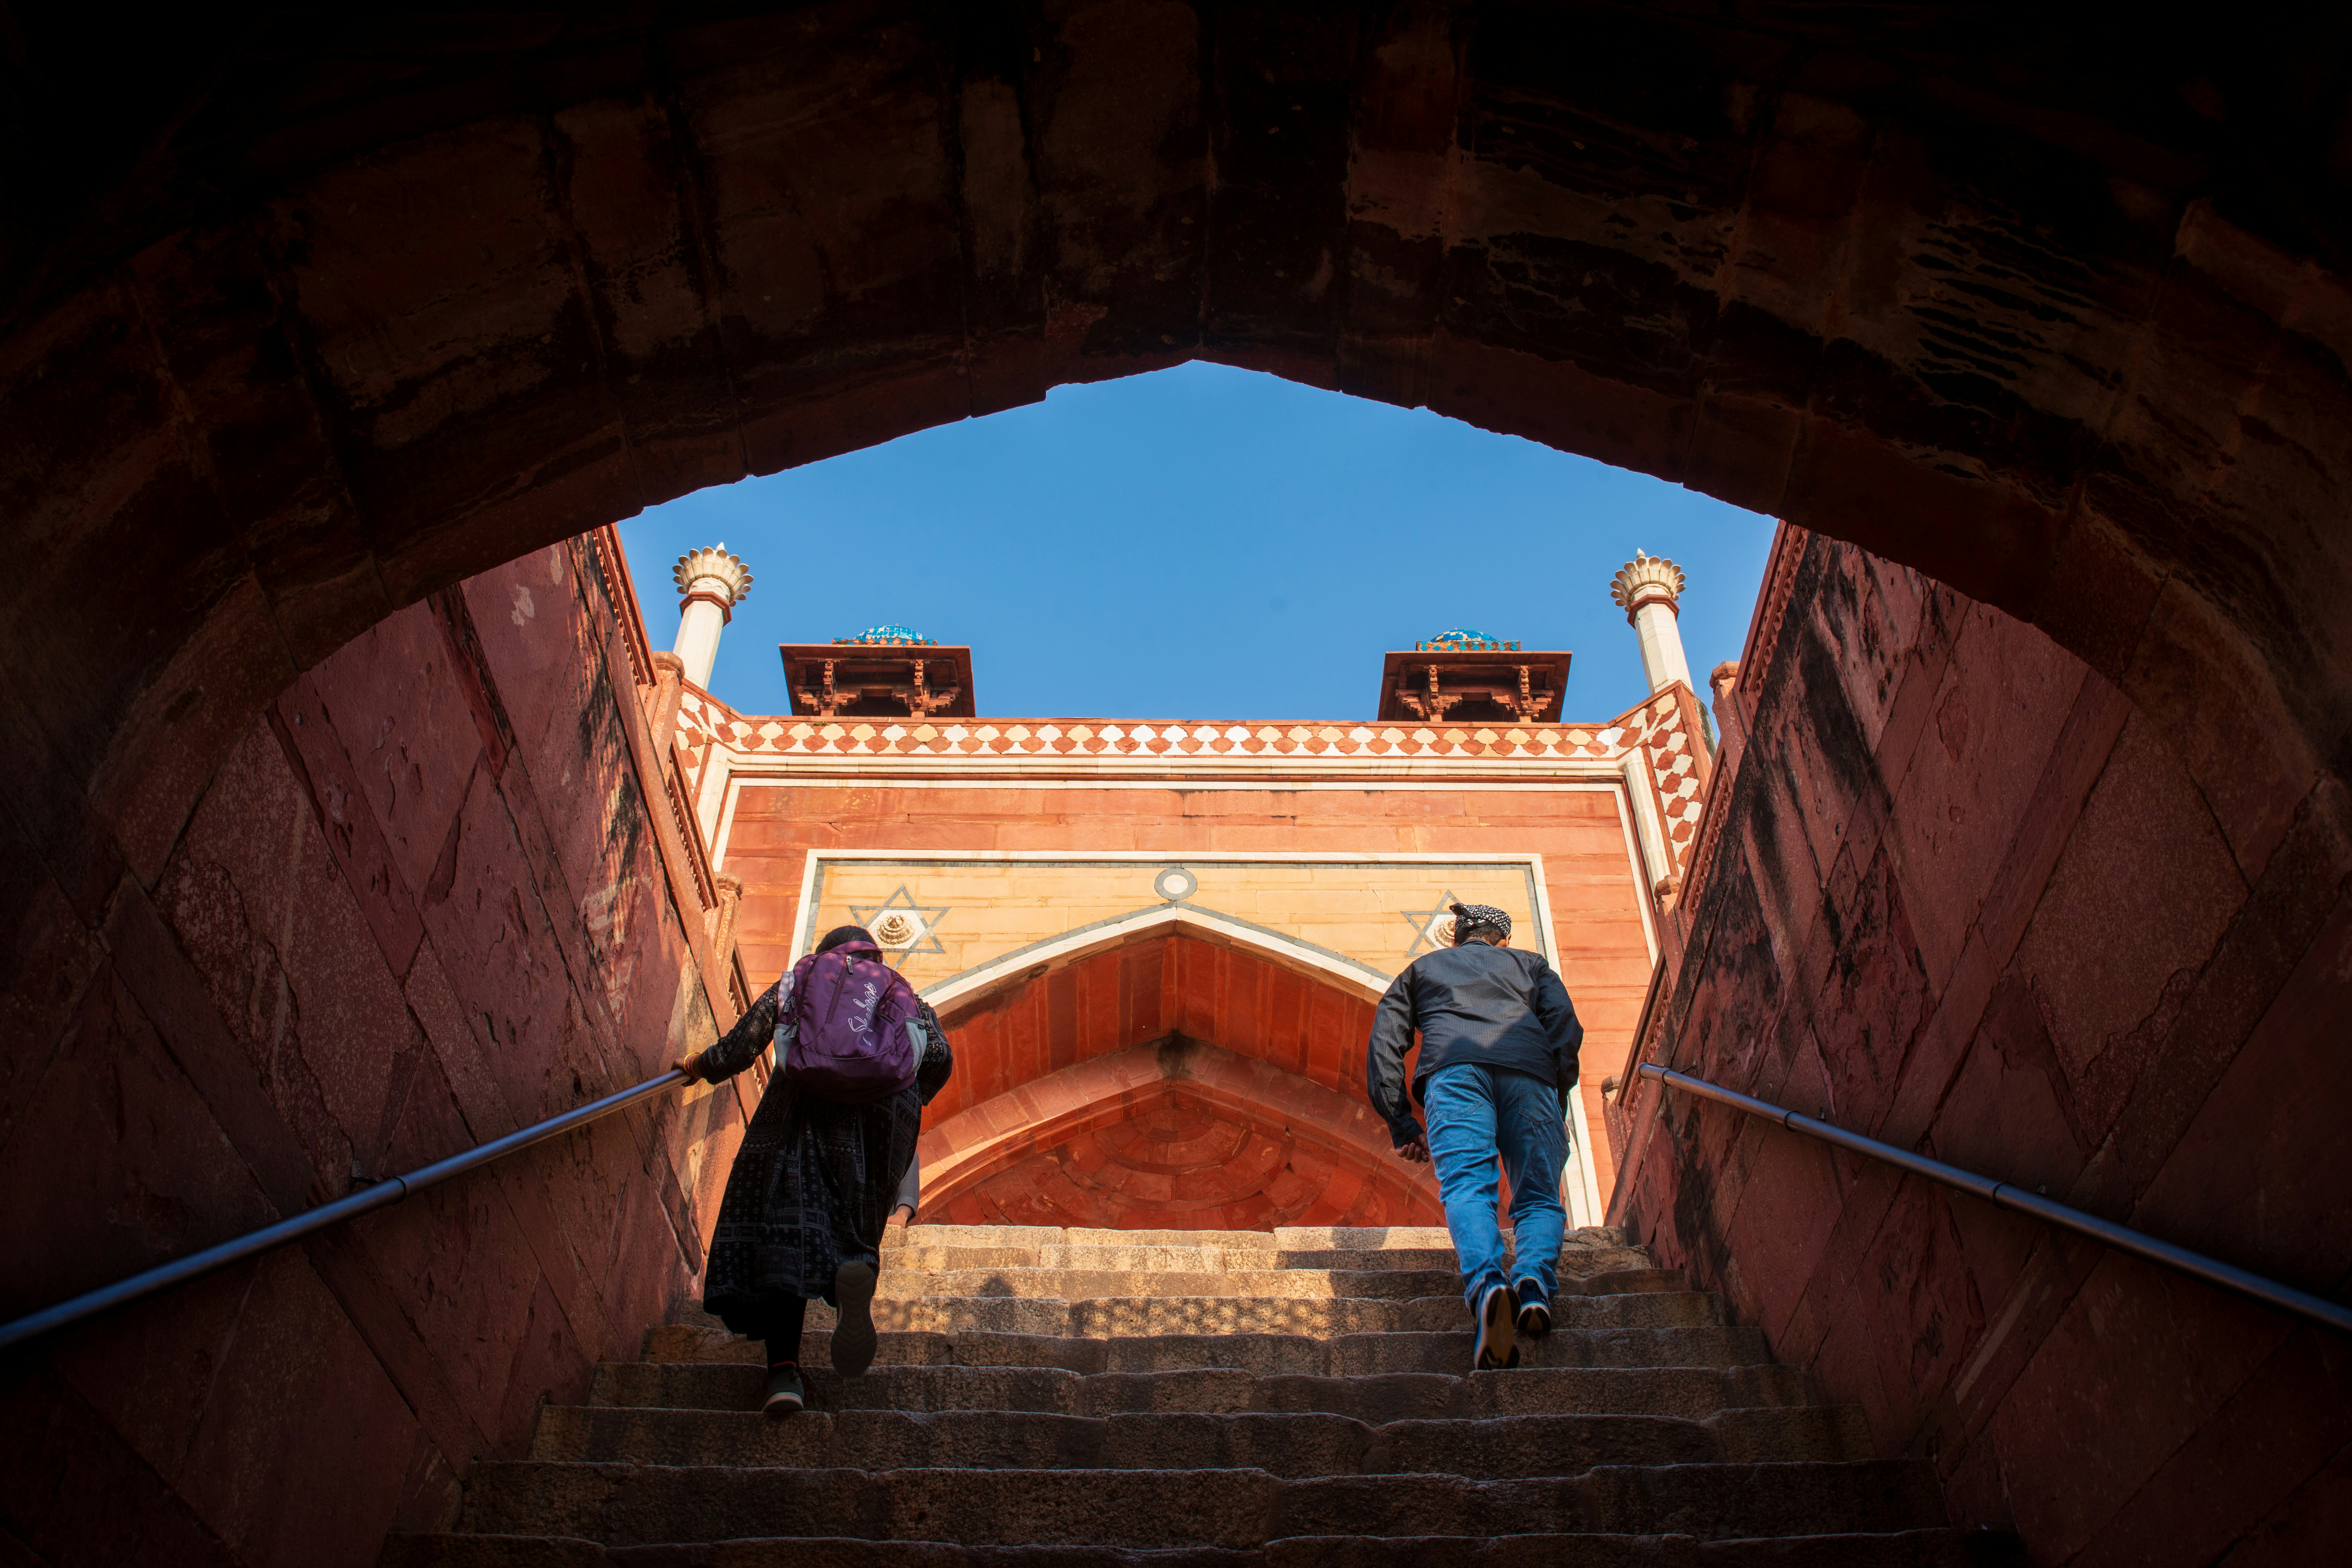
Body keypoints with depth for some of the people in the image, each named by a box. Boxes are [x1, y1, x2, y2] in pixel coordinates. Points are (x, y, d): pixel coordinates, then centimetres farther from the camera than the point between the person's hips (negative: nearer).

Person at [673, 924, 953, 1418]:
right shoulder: (904, 994, 27)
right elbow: (940, 1056, 11)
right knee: (852, 1223, 6)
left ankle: (784, 1368, -23)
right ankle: (855, 1272, -33)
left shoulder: (796, 982, 26)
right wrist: (912, 1100, 29)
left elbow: (741, 1047, 15)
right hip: (879, 1119, 1)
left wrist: (698, 1067, 33)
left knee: (783, 1229, -6)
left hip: (804, 1107, -1)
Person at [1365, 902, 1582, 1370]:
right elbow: (1566, 1026, 16)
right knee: (1539, 1195, 1)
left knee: (1467, 1187, -18)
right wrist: (1557, 1107, 18)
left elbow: (1383, 1044, 23)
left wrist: (1402, 1125, 18)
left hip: (1453, 1067, -1)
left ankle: (1486, 1282, -46)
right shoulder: (1530, 965, 37)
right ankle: (1535, 1278, -30)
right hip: (1528, 1068, 1)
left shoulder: (1422, 968, 38)